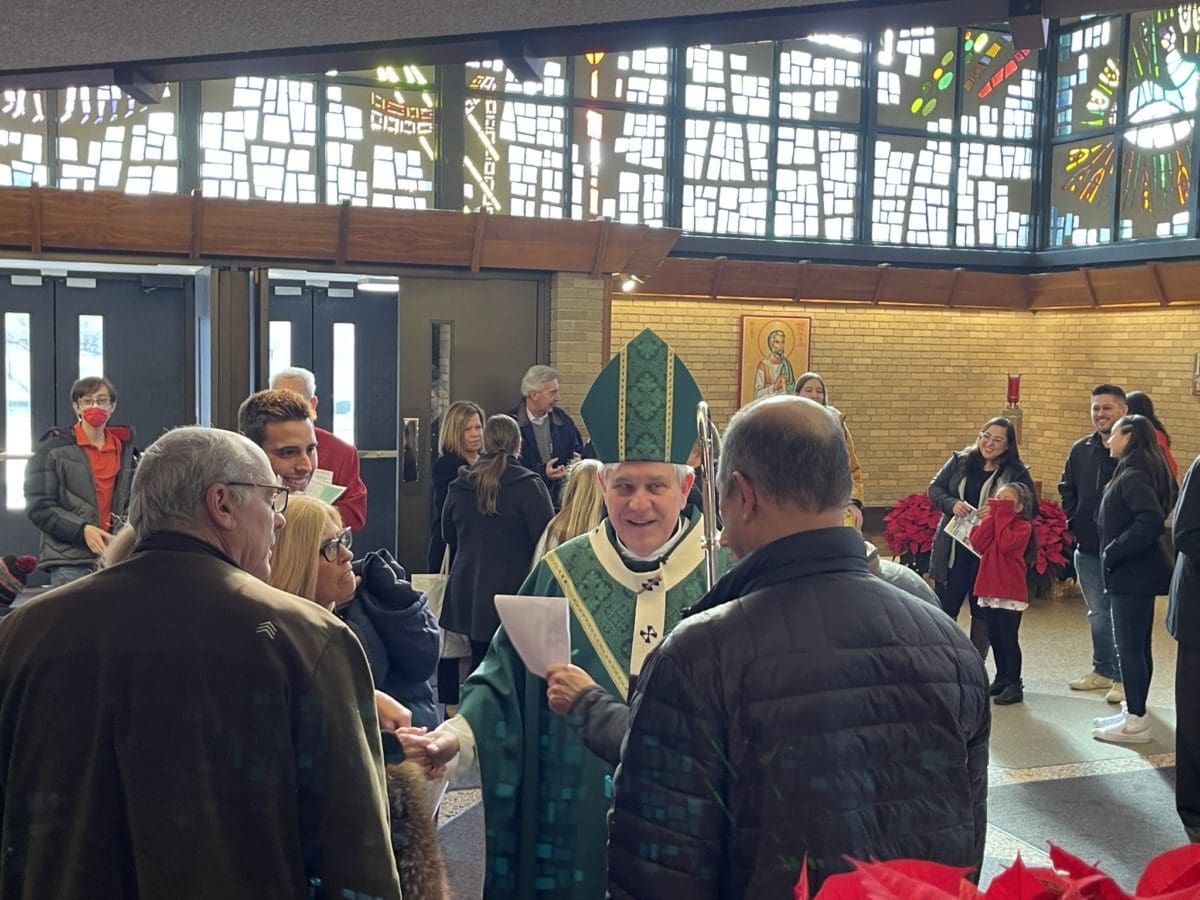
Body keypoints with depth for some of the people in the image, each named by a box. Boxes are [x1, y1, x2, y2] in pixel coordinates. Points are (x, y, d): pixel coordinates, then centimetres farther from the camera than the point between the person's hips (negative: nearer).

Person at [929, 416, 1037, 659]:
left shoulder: (1017, 473, 0)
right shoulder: (959, 461, 6)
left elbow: (1031, 508, -4)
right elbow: (935, 488, 5)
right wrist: (952, 504, -15)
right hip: (953, 549, 2)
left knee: (982, 611, 9)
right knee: (945, 606, 6)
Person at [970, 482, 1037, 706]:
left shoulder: (1023, 525, -6)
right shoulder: (991, 519, 12)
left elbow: (1006, 544, -25)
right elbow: (977, 544, -5)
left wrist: (1002, 515, -15)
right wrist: (991, 515, -7)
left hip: (1011, 591, -7)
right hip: (989, 588, 7)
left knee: (1008, 639, -3)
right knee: (994, 637, 14)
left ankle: (1014, 685, 4)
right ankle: (1002, 678, 26)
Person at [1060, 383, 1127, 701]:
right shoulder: (1081, 450, 8)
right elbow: (1067, 489, 21)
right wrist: (1074, 521, 9)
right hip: (1087, 547, 6)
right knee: (1097, 613, 16)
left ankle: (1124, 678, 10)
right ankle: (1102, 671, 29)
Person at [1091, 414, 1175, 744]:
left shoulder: (1133, 475, -16)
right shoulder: (1136, 472, 13)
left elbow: (1151, 520, -29)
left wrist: (1113, 553, -21)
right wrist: (1112, 554, 9)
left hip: (1132, 574, -10)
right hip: (1136, 573, 10)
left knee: (1129, 647, -4)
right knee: (1137, 646, 15)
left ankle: (1136, 722, 3)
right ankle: (1134, 712, 24)